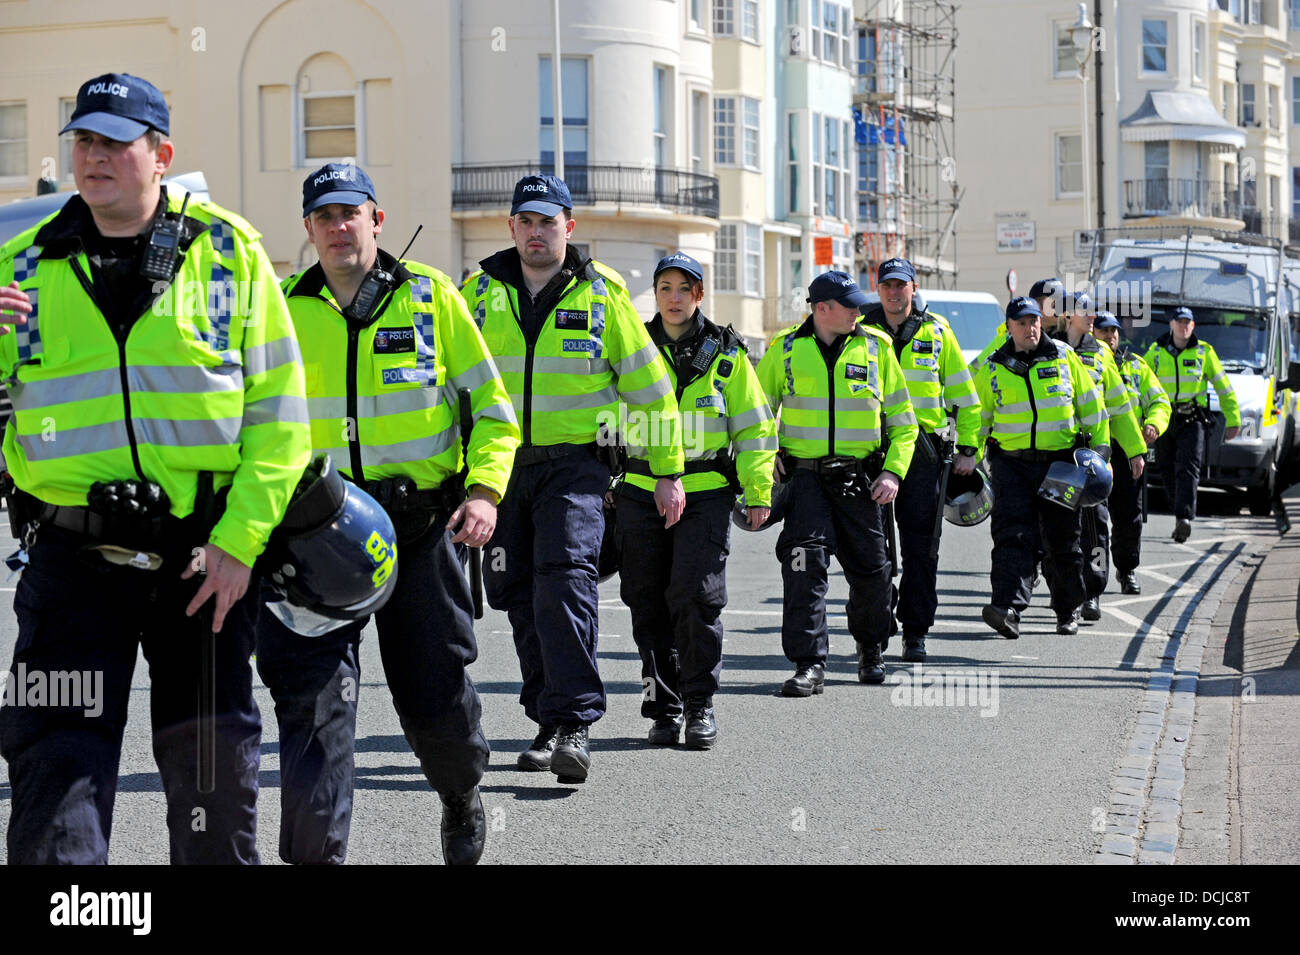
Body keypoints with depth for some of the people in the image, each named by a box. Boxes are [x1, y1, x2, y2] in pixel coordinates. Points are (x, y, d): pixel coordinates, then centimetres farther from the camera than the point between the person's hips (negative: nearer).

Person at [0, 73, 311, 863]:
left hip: (209, 554, 0)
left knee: (214, 759, 12)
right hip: (73, 554, 1)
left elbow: (279, 411, -1)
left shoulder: (228, 251, 1)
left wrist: (240, 542, -9)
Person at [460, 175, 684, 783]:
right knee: (520, 595, 7)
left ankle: (574, 723, -20)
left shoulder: (602, 294, 1)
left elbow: (648, 385, 6)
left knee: (564, 579, -20)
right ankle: (549, 722, 20)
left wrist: (668, 472, 7)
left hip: (573, 464, -4)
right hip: (501, 465, 4)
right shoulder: (479, 292, 7)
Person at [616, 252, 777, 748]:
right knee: (648, 603, 3)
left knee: (697, 595, -12)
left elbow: (755, 428, 6)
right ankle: (664, 707, 15)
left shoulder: (726, 354, 5)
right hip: (641, 490, 2)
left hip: (705, 491, -2)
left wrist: (758, 493, 1)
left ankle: (699, 705, 1)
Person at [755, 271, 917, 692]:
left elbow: (902, 420, 8)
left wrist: (893, 471, -4)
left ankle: (870, 648, 33)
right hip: (805, 474, -1)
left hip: (860, 478, 1)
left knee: (870, 569, 7)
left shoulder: (876, 347, 3)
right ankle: (810, 664, -15)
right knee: (805, 561, -17)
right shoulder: (785, 349, 2)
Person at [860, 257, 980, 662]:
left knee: (921, 545, 1)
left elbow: (965, 394, 9)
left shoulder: (936, 331, 5)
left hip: (923, 448, 0)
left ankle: (915, 633, 7)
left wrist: (967, 449, 3)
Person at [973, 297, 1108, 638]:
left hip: (1061, 461, 1)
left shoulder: (1064, 357, 4)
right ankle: (1008, 610, -28)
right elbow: (977, 418, 13)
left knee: (1063, 540, 9)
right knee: (1012, 536, -16)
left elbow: (1090, 405, 9)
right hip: (1011, 462, 0)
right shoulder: (992, 369, 5)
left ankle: (1068, 611, 26)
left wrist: (1099, 451, 6)